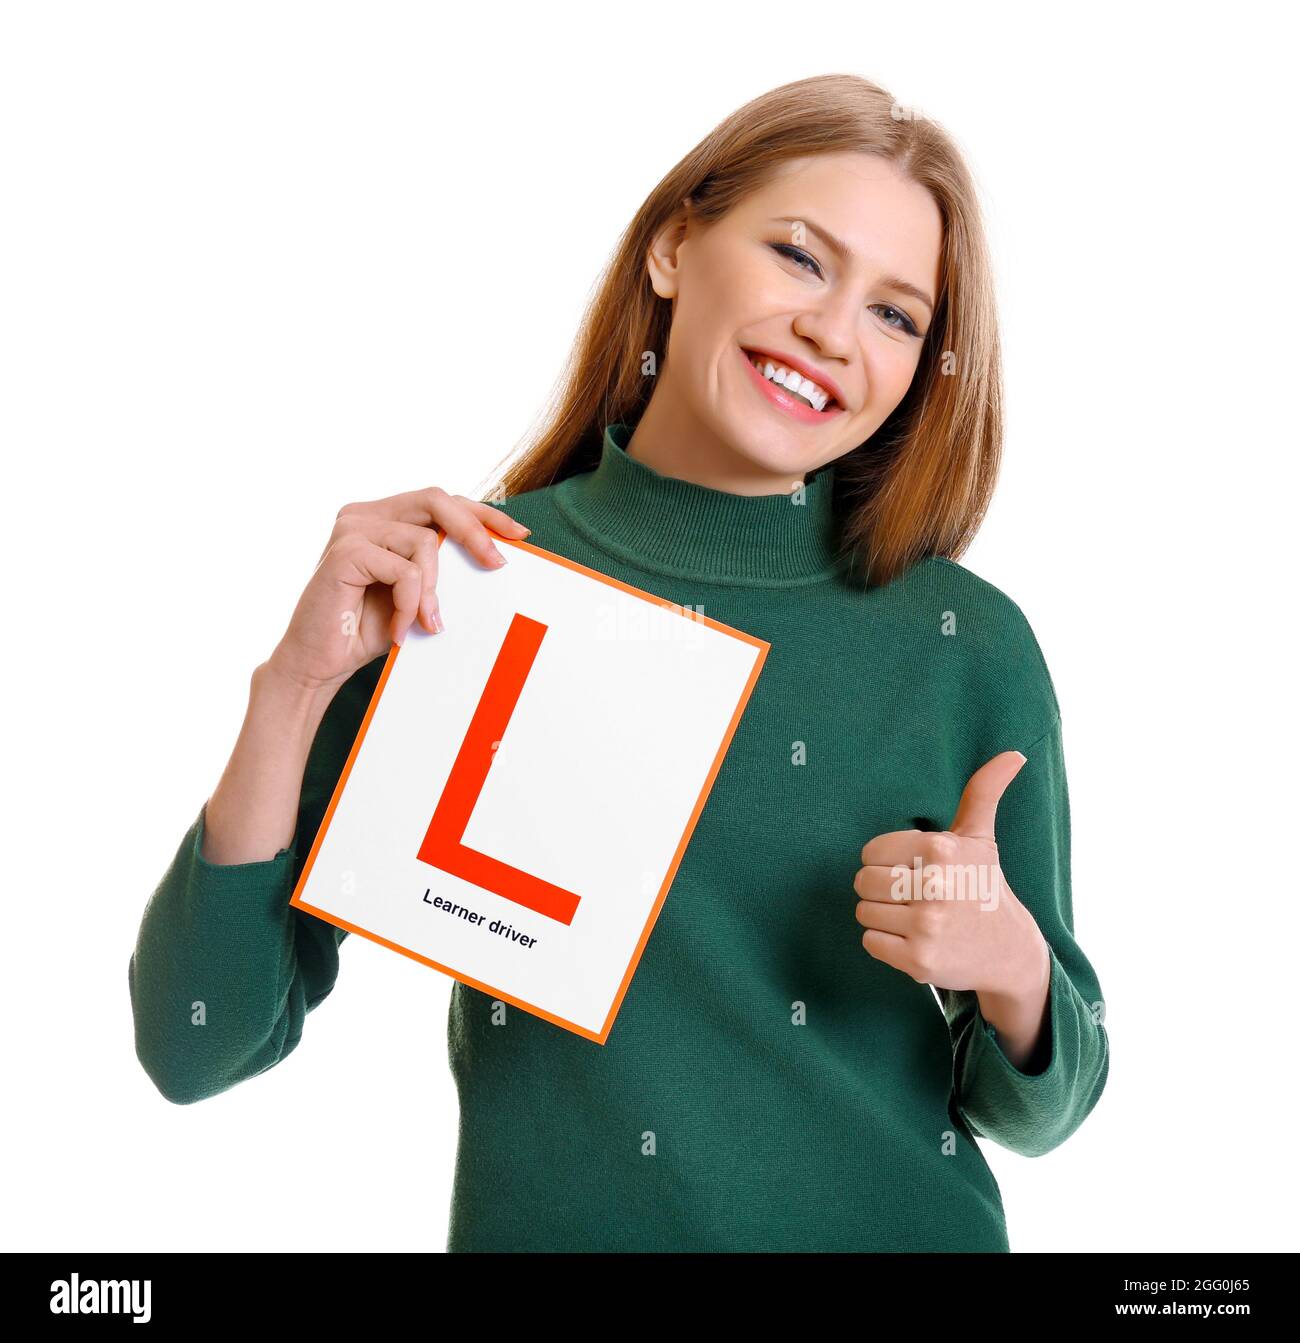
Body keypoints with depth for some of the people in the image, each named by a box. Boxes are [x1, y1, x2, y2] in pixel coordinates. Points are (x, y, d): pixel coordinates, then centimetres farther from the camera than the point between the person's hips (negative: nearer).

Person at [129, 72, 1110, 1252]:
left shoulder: (971, 643, -10)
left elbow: (1039, 1110, -1)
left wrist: (1012, 966, -21)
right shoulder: (451, 586, -12)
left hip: (904, 1221, 1)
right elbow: (195, 1049, -13)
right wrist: (297, 685, -24)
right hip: (546, 1218, 0)